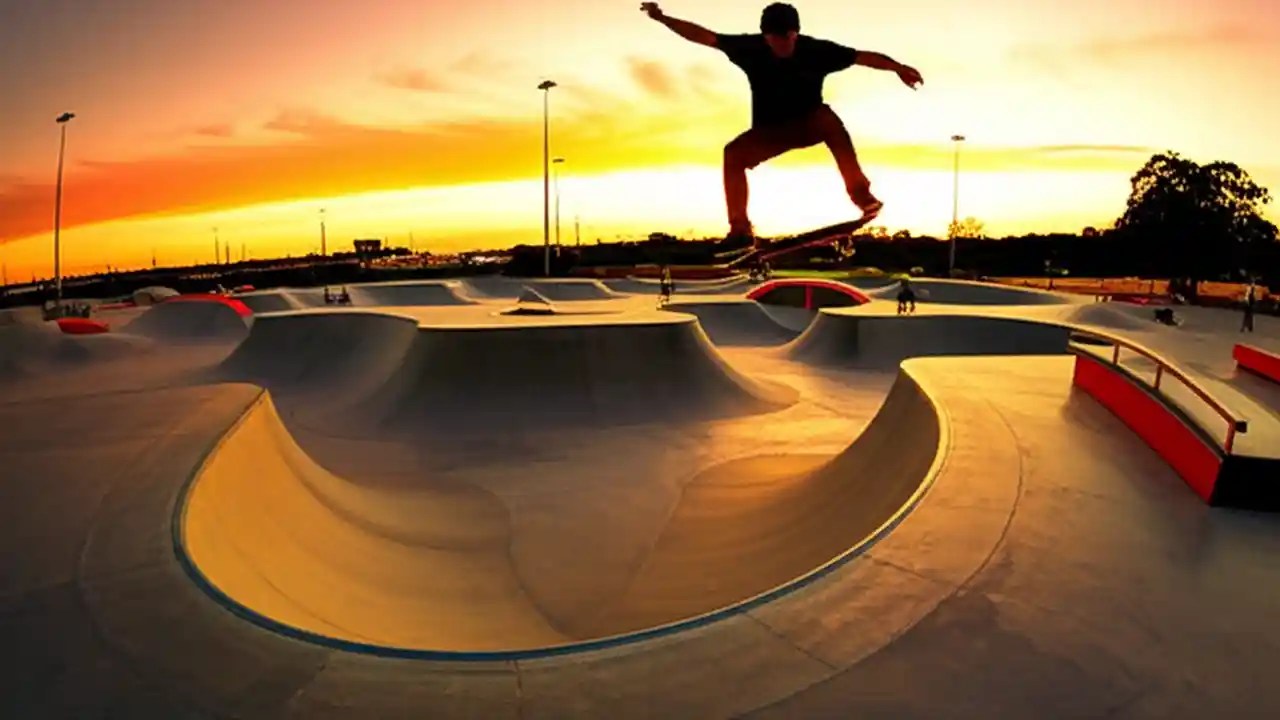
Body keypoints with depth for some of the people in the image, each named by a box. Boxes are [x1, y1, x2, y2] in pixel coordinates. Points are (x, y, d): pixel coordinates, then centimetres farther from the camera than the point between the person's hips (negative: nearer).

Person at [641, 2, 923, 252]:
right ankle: (740, 229, -20)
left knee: (828, 117, -35)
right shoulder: (751, 48, -15)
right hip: (769, 131, 1)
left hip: (809, 124, -1)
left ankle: (860, 192, -25)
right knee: (733, 153, -25)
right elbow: (704, 36, -13)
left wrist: (898, 67, -35)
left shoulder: (816, 50, -19)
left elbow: (862, 56, -21)